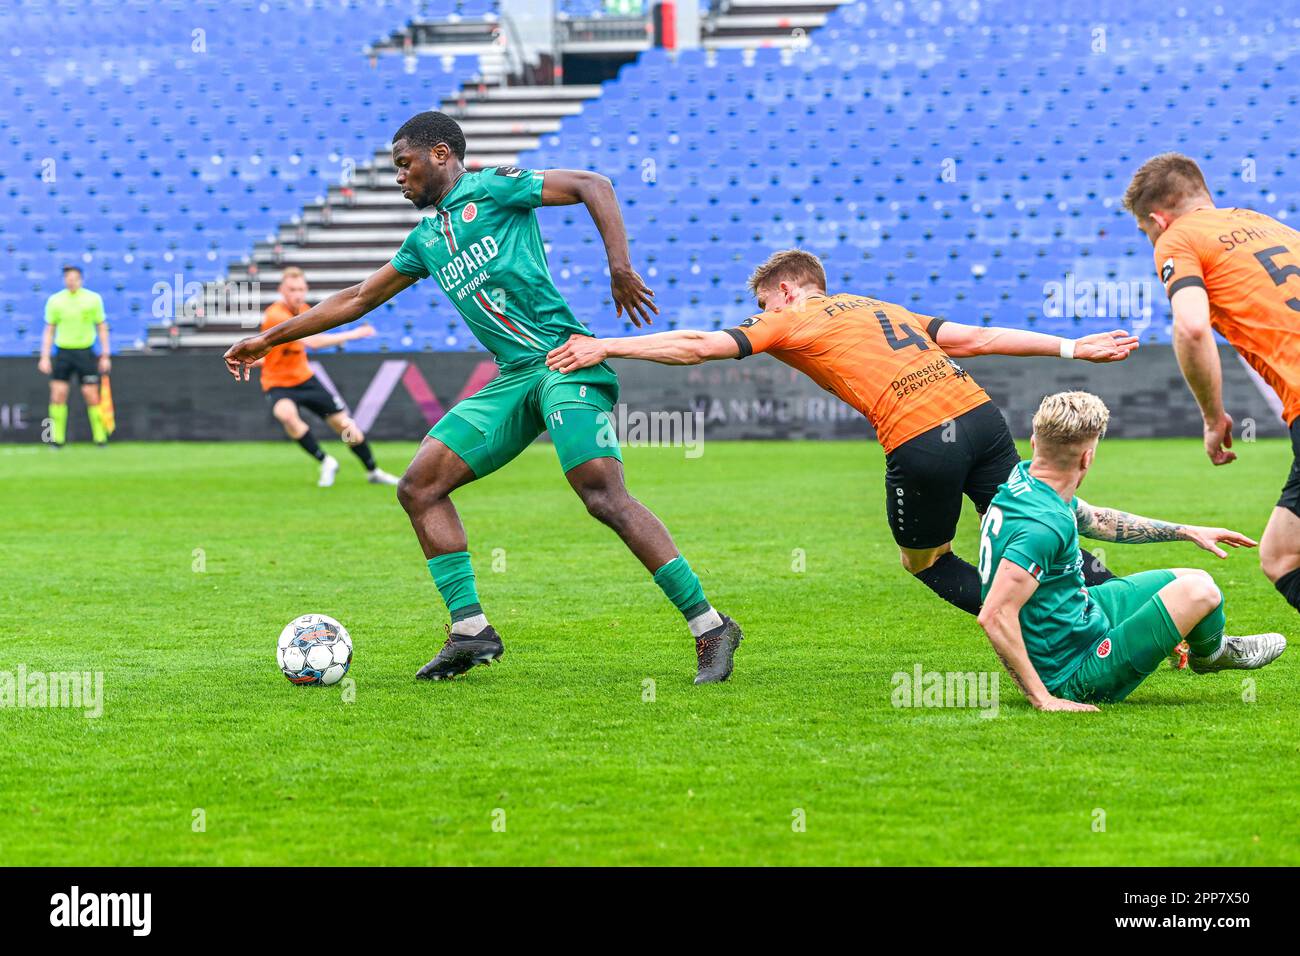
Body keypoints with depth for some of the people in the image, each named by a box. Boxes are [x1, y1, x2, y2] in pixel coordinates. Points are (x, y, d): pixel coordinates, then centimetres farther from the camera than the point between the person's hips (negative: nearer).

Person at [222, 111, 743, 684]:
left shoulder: (490, 189, -1)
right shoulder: (426, 239, 22)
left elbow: (592, 186, -5)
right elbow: (358, 299, 31)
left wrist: (620, 267, -14)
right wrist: (269, 340, 34)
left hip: (565, 360, -8)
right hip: (514, 379, 8)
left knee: (604, 496, -22)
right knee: (419, 487, 0)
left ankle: (709, 627, -19)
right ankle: (470, 630, 1)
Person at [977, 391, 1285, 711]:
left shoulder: (1024, 478, -2)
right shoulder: (1044, 525, -34)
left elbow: (1097, 520, 17)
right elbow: (995, 615, -37)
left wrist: (1187, 532, 23)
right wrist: (1042, 698, -32)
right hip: (1071, 678, -10)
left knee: (1194, 578, 18)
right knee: (1199, 590, -10)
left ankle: (1210, 649, 48)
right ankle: (1211, 653, 24)